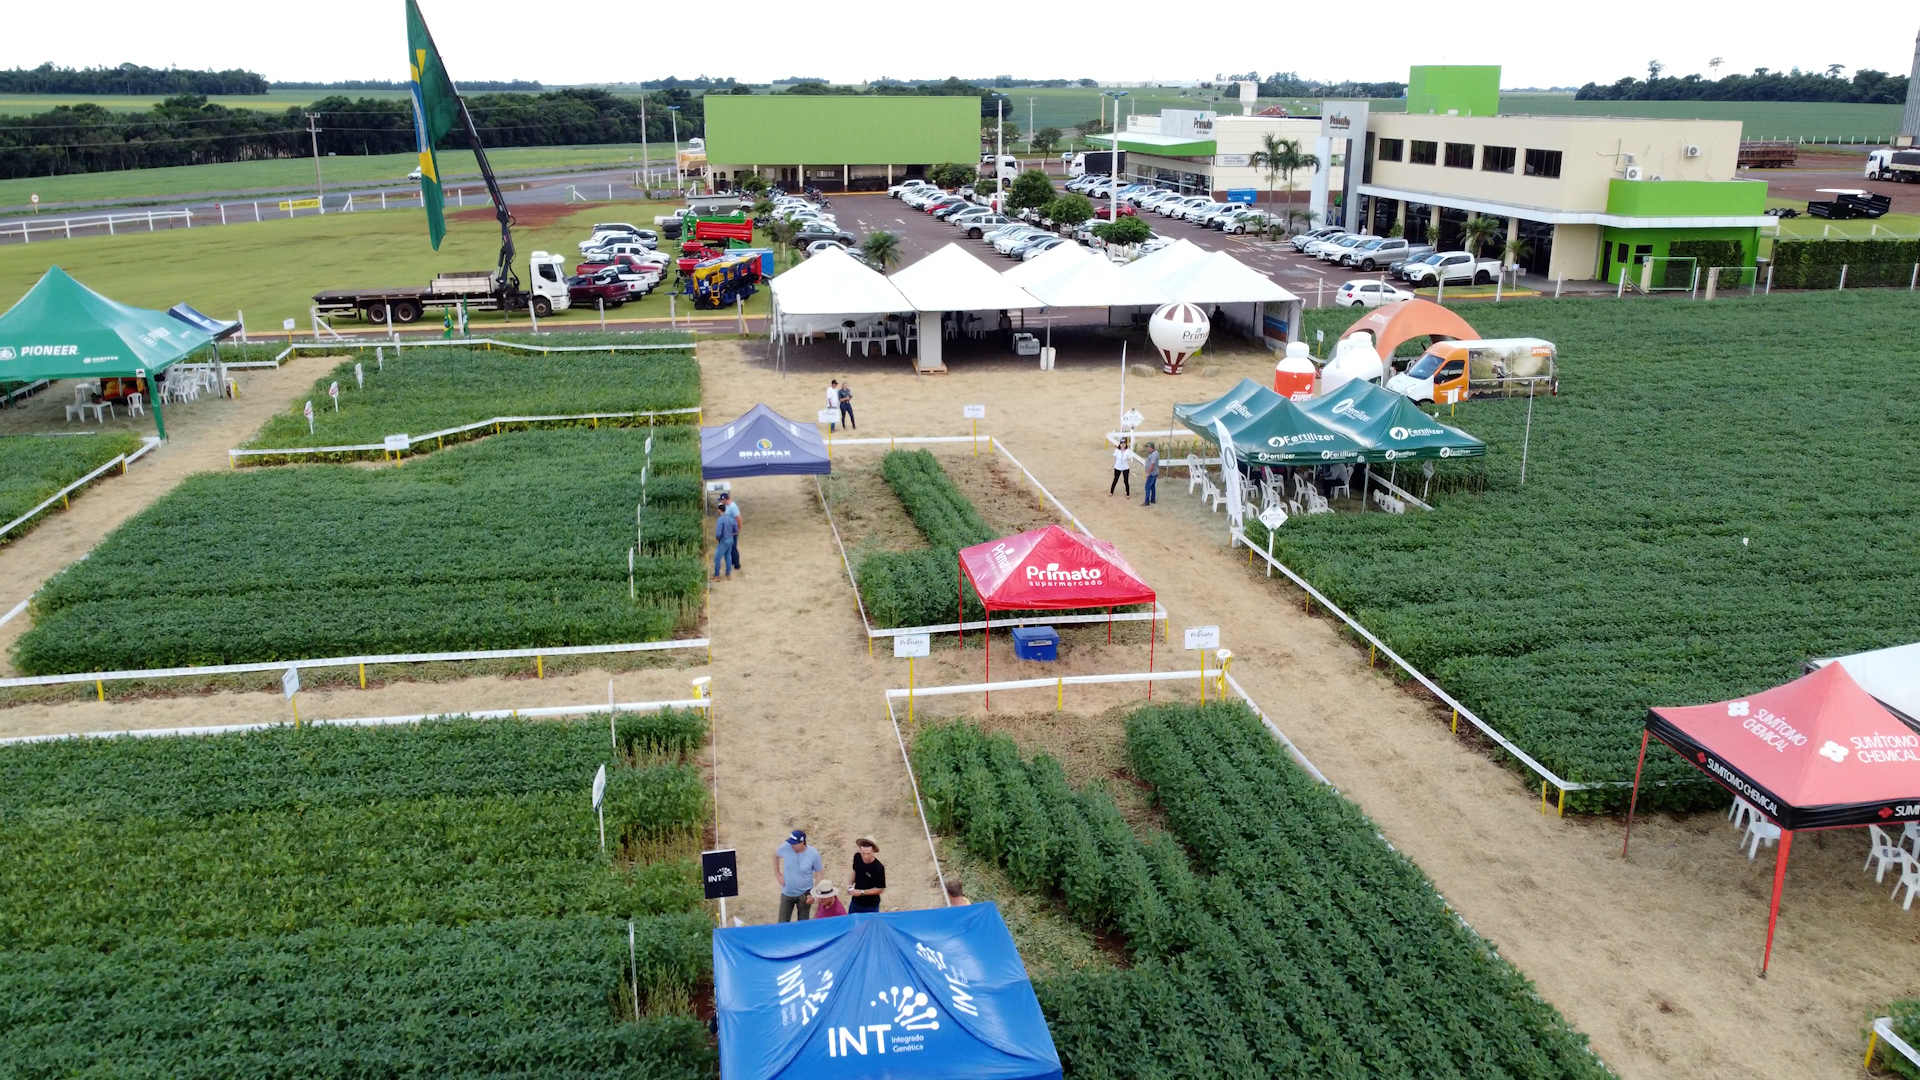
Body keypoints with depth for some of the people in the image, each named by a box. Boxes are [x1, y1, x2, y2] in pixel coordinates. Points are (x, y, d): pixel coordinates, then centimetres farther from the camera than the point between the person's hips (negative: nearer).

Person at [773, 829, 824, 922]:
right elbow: (775, 854, 5)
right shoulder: (786, 847, -19)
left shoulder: (813, 854, -21)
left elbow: (819, 874, -9)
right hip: (787, 893, 2)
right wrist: (777, 874, 1)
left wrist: (813, 894, -12)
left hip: (804, 894, -2)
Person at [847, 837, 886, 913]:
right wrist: (849, 883, -9)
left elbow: (880, 889, -19)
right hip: (855, 902, 5)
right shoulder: (857, 857, -12)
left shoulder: (878, 868, -28)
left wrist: (861, 892, -24)